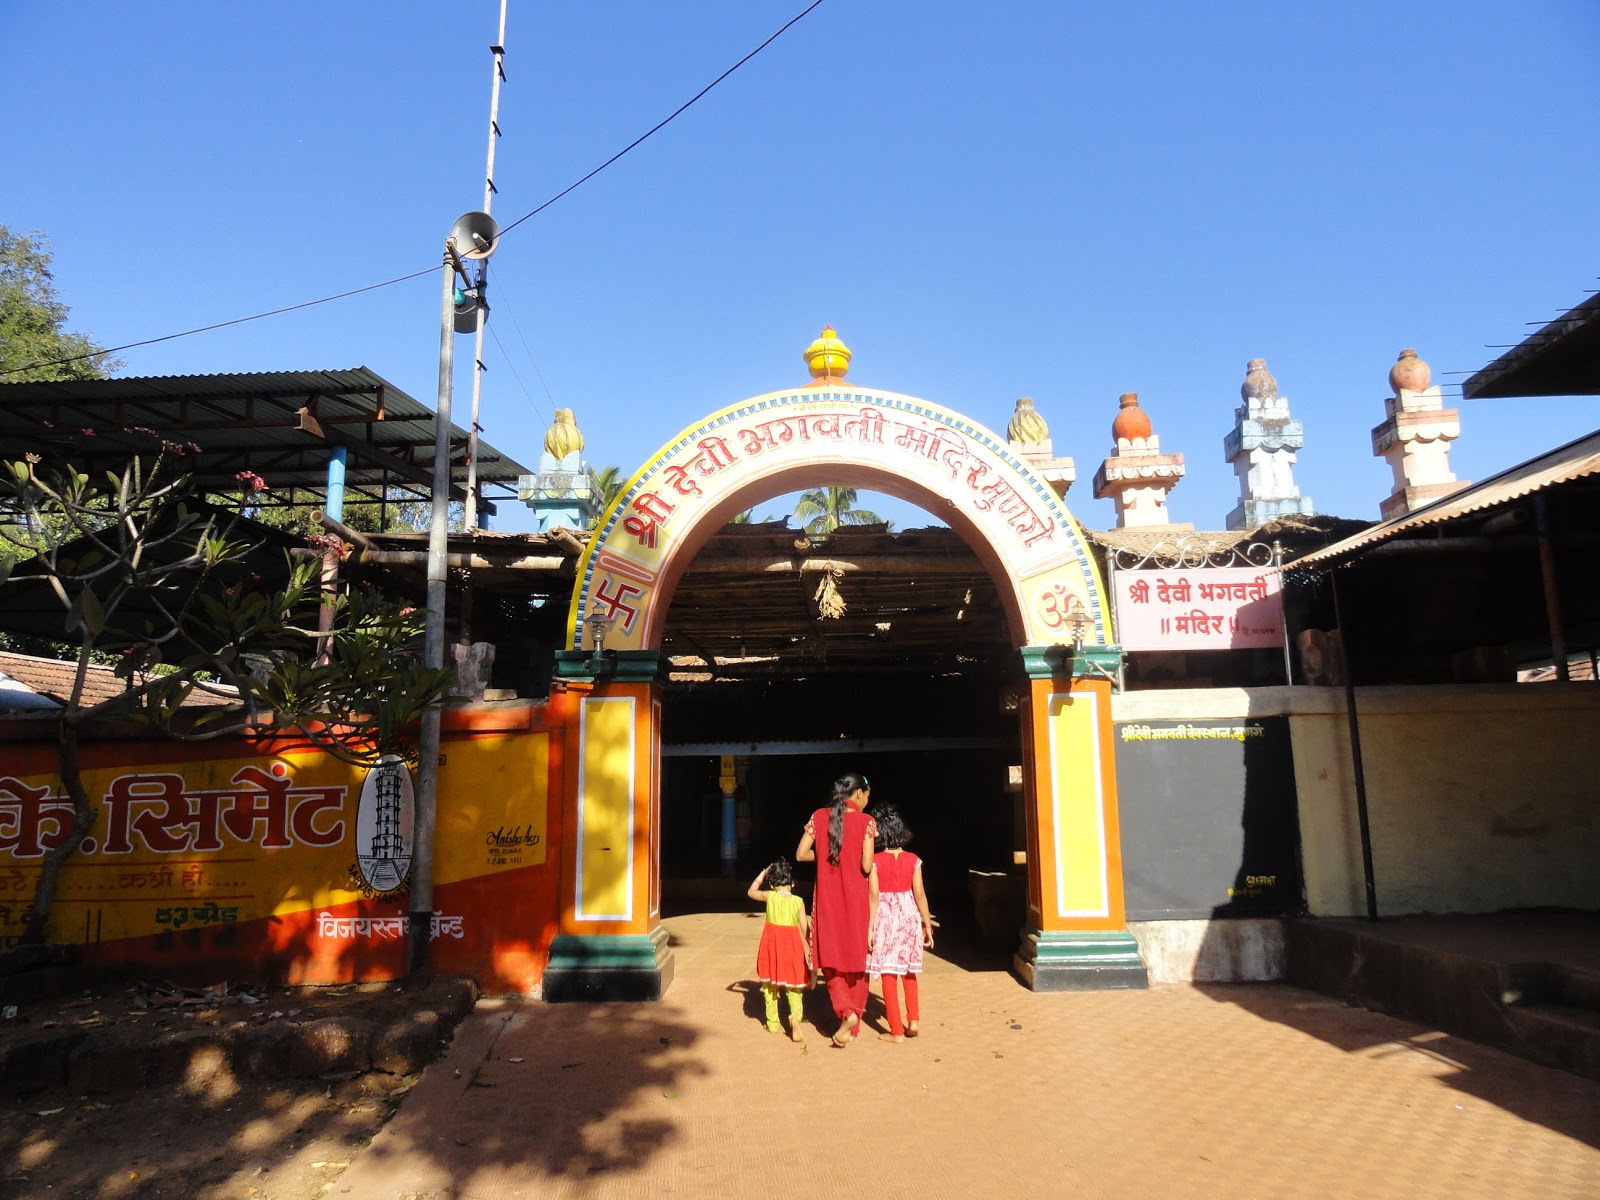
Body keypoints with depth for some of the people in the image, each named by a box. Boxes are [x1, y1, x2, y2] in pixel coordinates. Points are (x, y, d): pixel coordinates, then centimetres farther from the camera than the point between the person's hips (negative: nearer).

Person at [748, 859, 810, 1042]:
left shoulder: (770, 896, -4)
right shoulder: (798, 901, -4)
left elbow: (751, 892, 15)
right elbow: (805, 929, -4)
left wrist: (762, 875, 22)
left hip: (772, 944, 0)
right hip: (792, 944, 0)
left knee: (770, 984, 15)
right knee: (793, 986, 8)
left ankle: (773, 1023, 20)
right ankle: (795, 1017, -15)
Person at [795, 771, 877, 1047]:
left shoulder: (819, 817, 0)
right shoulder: (866, 822, -9)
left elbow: (801, 854, -2)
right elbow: (867, 865, -14)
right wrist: (854, 860, 8)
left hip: (827, 897, 2)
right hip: (855, 897, -1)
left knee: (831, 956, 11)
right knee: (856, 958, 12)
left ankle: (846, 1011, -10)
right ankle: (854, 1024, 19)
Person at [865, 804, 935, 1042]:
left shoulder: (875, 861, -9)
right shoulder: (913, 860, -2)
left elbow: (873, 896, -12)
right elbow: (920, 895, -2)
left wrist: (870, 927, -9)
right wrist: (927, 924, 6)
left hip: (885, 917, -3)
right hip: (909, 916, 3)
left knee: (888, 974, 6)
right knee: (909, 971, 22)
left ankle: (896, 1031, 9)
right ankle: (913, 1020, 17)